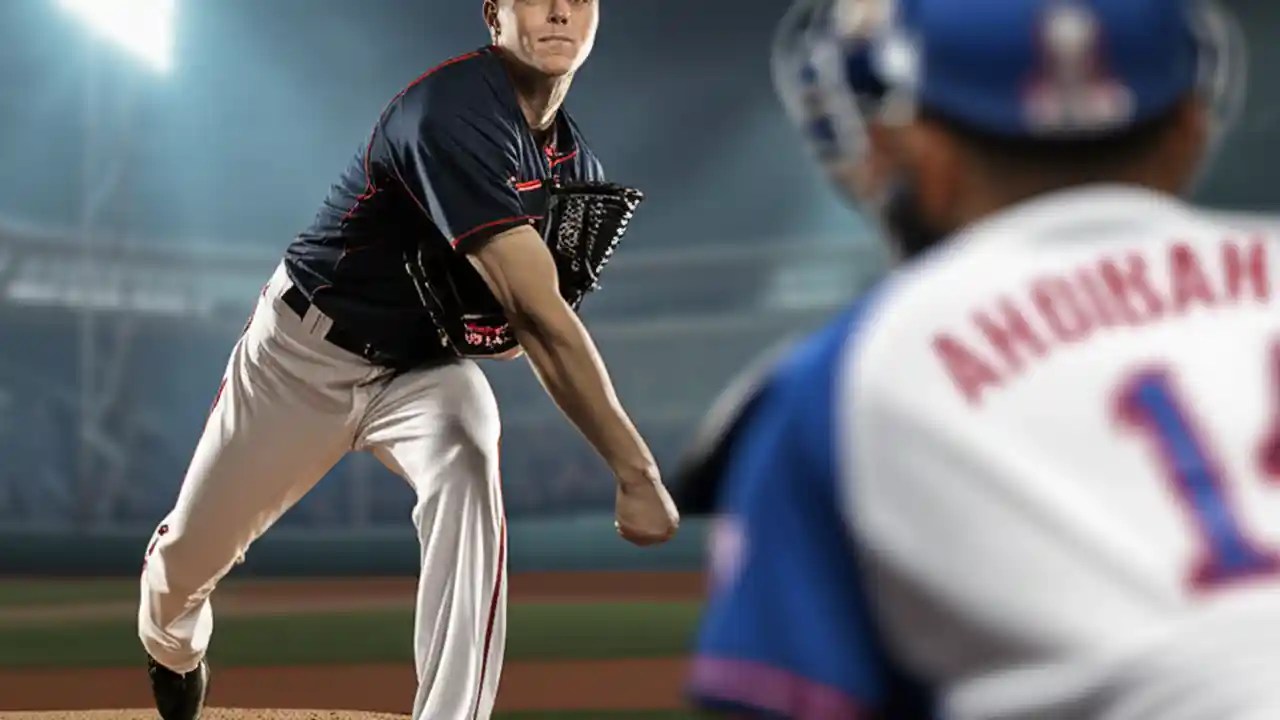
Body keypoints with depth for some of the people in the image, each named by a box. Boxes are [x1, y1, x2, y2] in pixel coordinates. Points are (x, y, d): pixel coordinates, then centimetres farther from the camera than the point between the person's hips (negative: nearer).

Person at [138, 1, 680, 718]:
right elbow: (540, 311, -39)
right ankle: (175, 648, 50)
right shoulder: (457, 113, -31)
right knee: (190, 552, 12)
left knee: (468, 462, -31)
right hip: (307, 355, -4)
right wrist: (636, 470, -42)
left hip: (426, 368, 4)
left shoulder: (576, 160, -6)